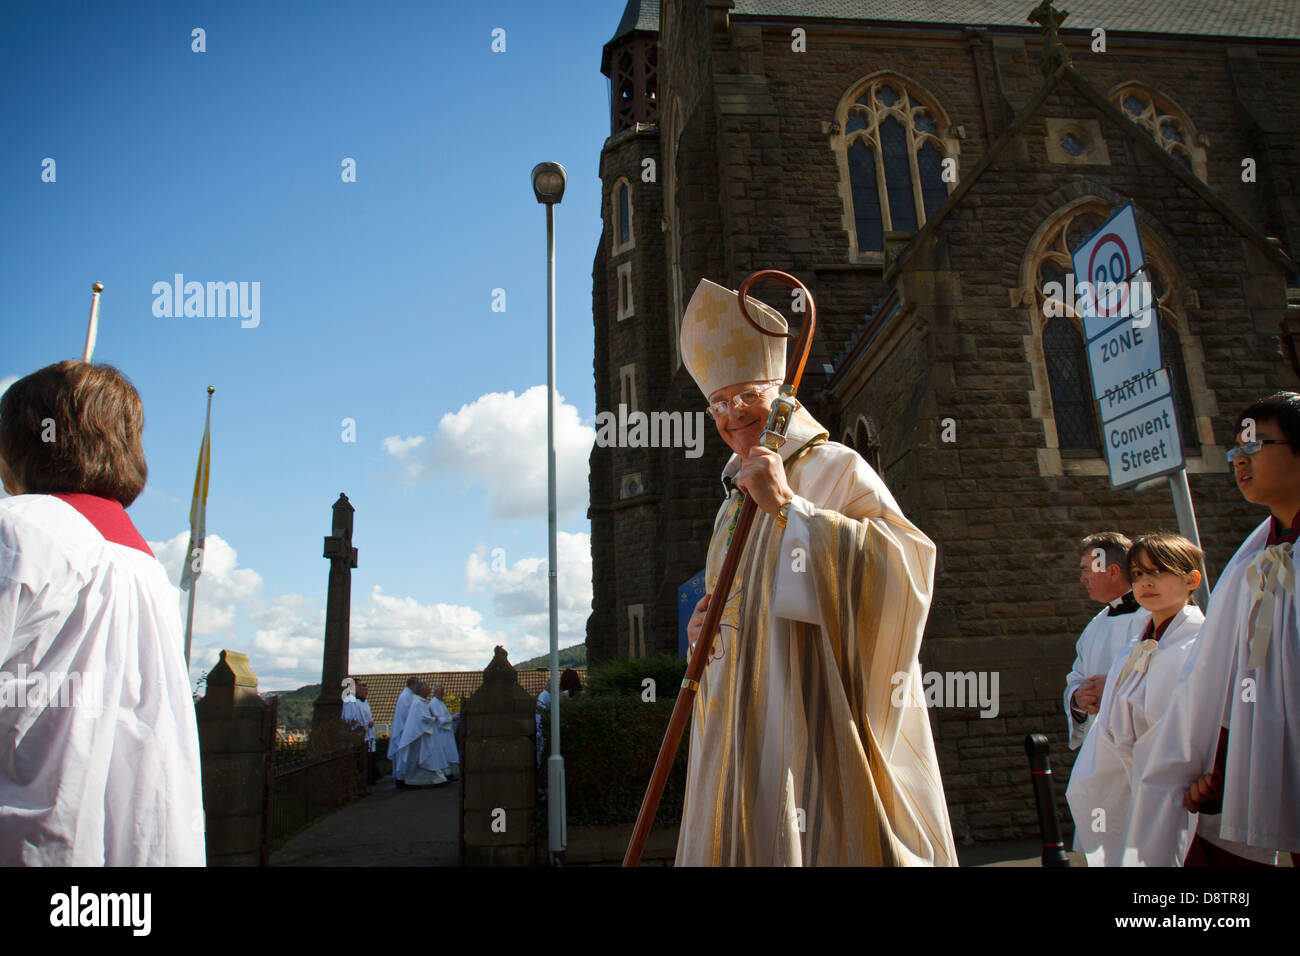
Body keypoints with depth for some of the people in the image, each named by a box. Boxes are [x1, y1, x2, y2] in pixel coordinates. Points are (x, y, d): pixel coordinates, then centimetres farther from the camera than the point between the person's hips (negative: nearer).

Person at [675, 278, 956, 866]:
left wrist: (788, 506, -23)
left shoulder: (838, 471, -6)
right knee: (752, 842, 11)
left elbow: (907, 565, -24)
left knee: (826, 846, -3)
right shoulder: (736, 503, 16)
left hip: (821, 724, -7)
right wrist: (707, 626, 3)